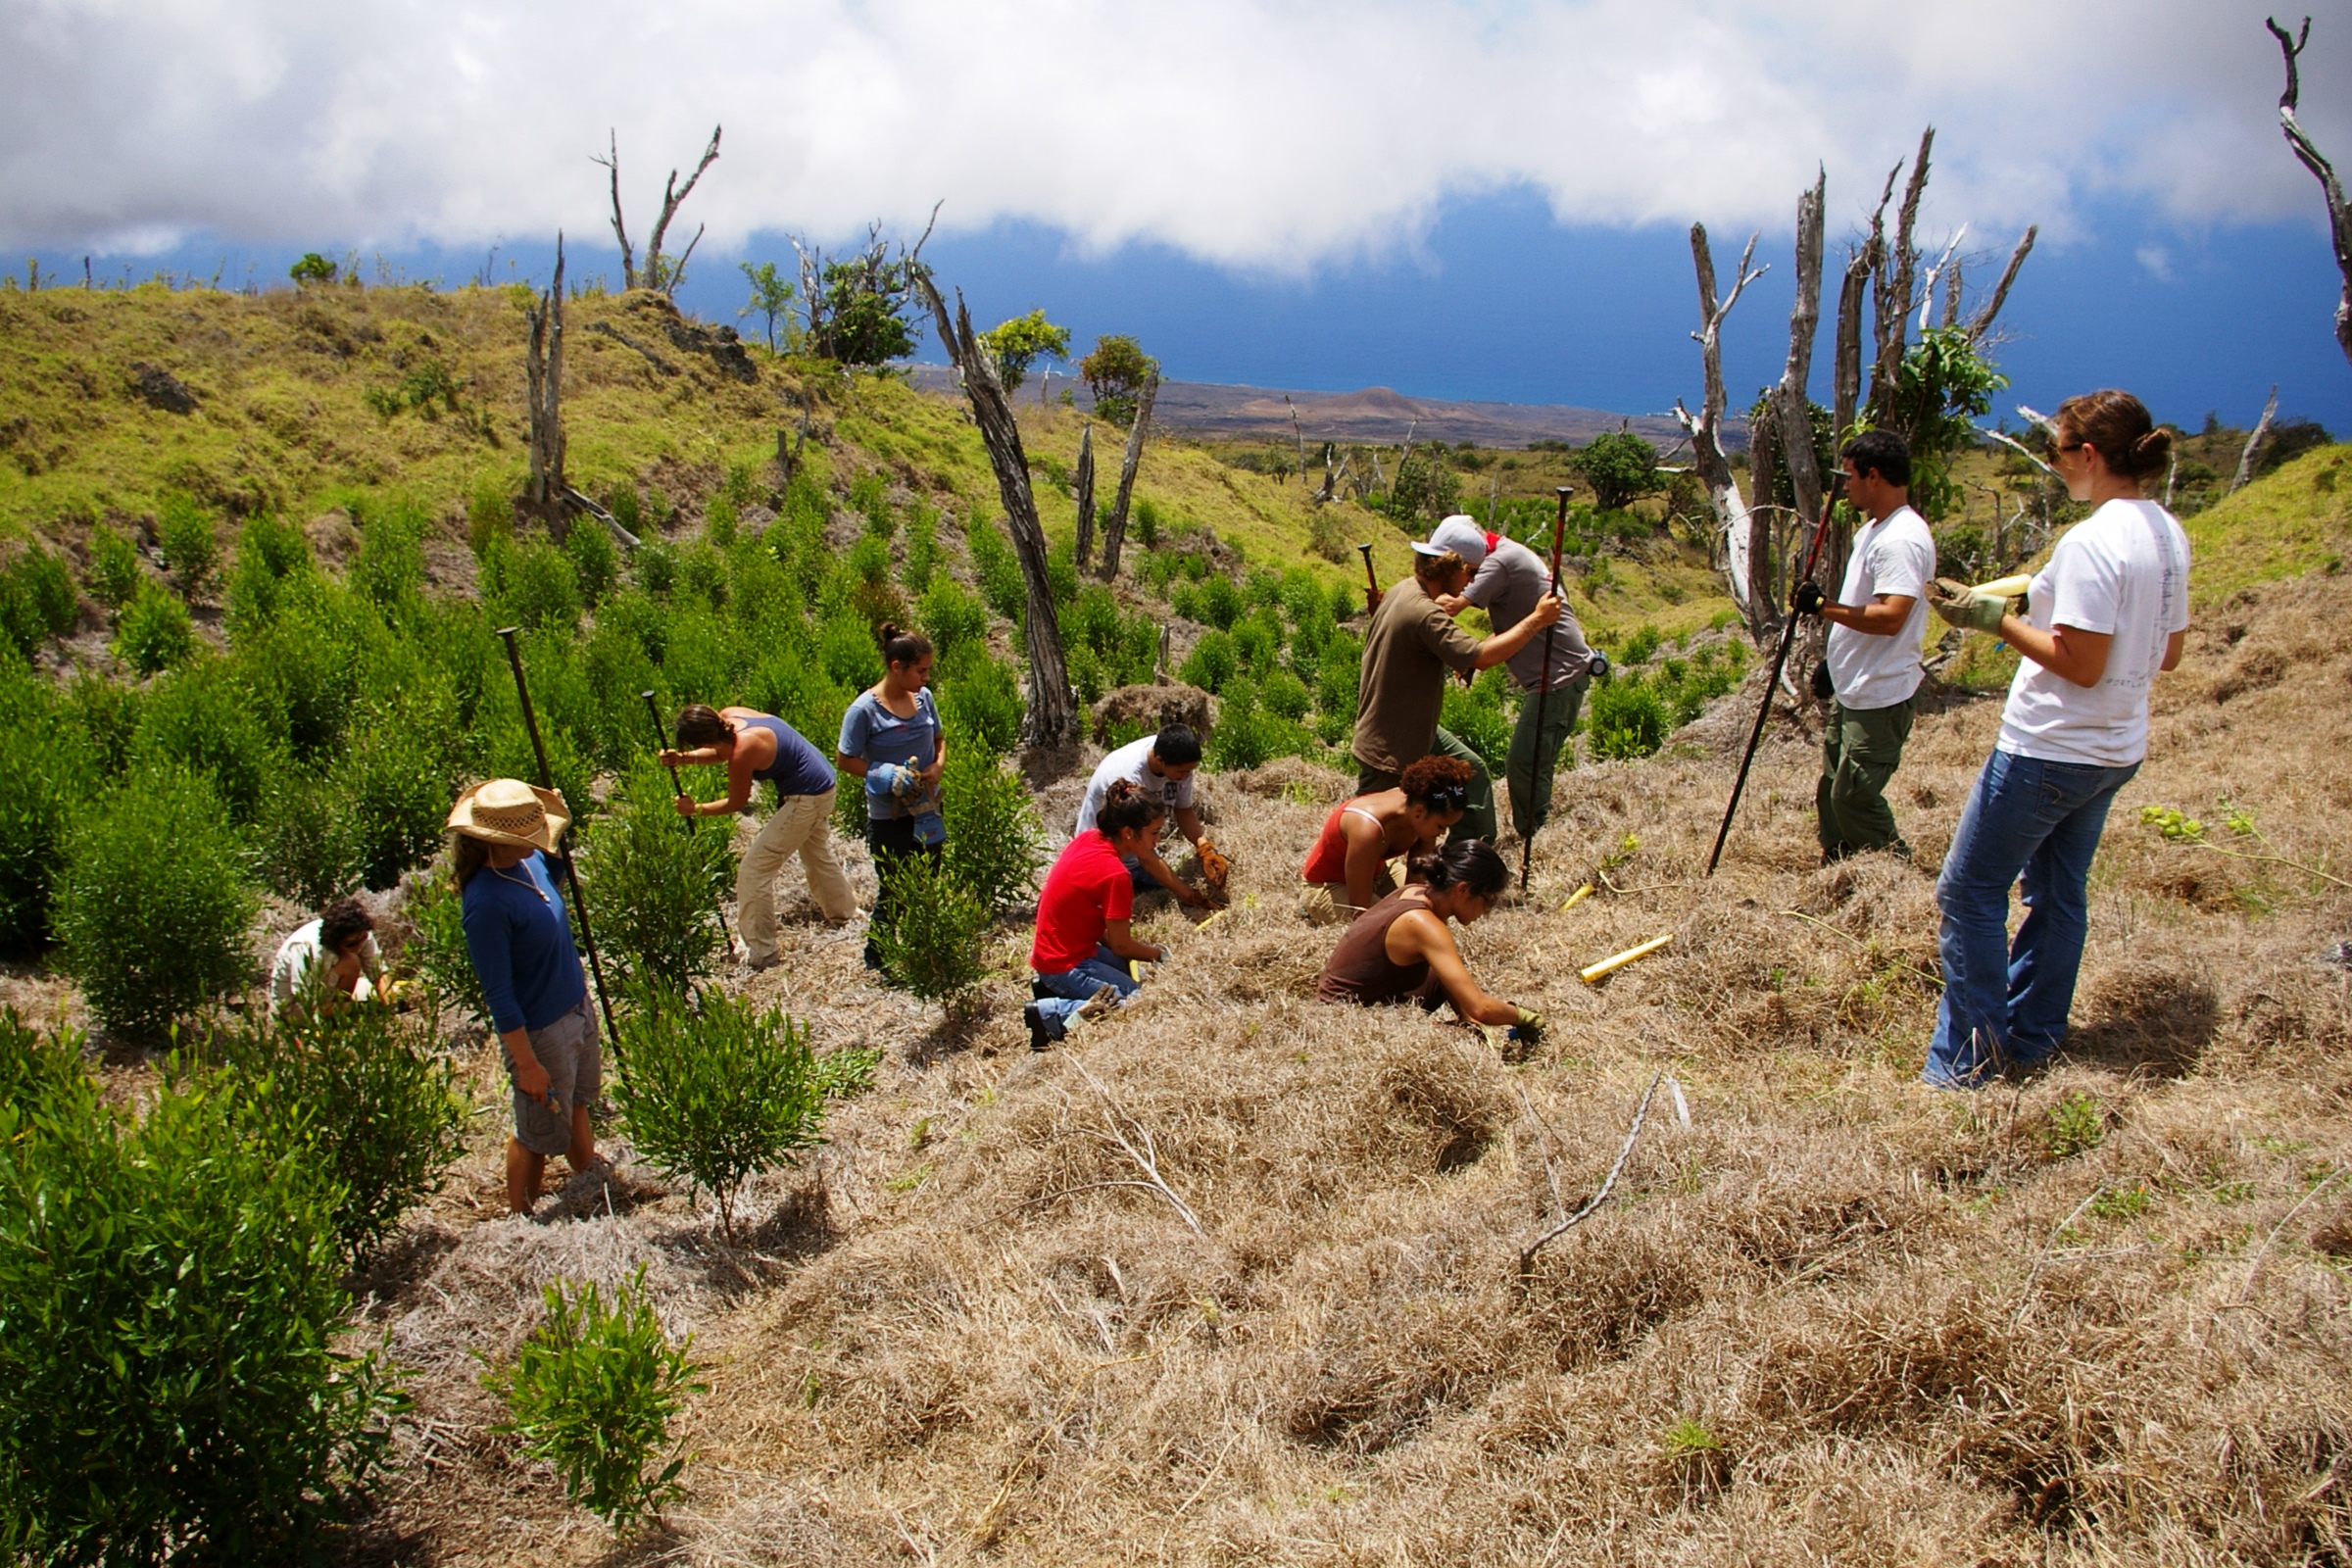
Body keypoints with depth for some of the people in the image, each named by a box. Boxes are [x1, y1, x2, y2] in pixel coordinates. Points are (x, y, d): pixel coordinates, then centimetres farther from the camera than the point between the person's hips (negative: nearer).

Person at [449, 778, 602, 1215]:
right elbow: (498, 996, -25)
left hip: (576, 1006, 8)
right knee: (539, 1134, 13)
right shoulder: (486, 901, -33)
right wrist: (527, 1064, -21)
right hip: (540, 1030, -8)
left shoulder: (529, 861, -9)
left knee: (577, 1100, 31)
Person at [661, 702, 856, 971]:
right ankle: (845, 913, 52)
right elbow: (720, 752, 15)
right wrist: (683, 758, 0)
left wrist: (694, 809, 1)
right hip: (821, 784, 10)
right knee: (818, 856, 31)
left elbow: (736, 804, -11)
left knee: (754, 871, -2)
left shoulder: (742, 752, -29)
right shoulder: (729, 716, -7)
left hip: (806, 799, -10)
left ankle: (759, 952, 5)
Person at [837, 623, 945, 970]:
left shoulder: (923, 697, -3)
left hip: (928, 809, 6)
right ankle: (876, 956, 27)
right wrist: (885, 775, -24)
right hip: (889, 817, -6)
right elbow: (845, 760, -11)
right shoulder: (864, 710, -19)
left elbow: (939, 738, 12)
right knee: (893, 891, 6)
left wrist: (938, 765, -8)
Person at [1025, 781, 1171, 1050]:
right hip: (1066, 964, -10)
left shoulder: (1088, 838, 0)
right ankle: (1052, 1011, -16)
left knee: (1133, 970, 20)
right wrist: (1158, 953, 5)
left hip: (1051, 948, 10)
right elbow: (1120, 946, -14)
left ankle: (1052, 986, 11)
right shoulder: (1116, 875, -25)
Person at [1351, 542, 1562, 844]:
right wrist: (1537, 620, -26)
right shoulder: (1422, 613, -30)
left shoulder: (1404, 590, 1)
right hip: (1386, 747, -10)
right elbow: (1481, 658, -34)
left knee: (1472, 770, 16)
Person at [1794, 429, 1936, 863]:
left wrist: (1823, 607, -24)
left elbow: (1889, 617, -30)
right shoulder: (1872, 530, 14)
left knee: (1855, 799, -7)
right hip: (1851, 691, 11)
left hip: (1880, 698, -11)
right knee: (1831, 793, 16)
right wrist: (1834, 661, 25)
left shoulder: (1902, 539, -20)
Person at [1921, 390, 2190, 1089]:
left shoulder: (2092, 541, -22)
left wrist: (1996, 618, -16)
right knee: (2059, 892, 19)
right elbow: (2167, 653, 13)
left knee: (1970, 891, 1)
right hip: (2115, 749, 10)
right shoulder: (2169, 535, 6)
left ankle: (1968, 1054, 6)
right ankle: (2032, 1037, 29)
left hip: (2049, 751, -10)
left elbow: (2081, 665, -23)